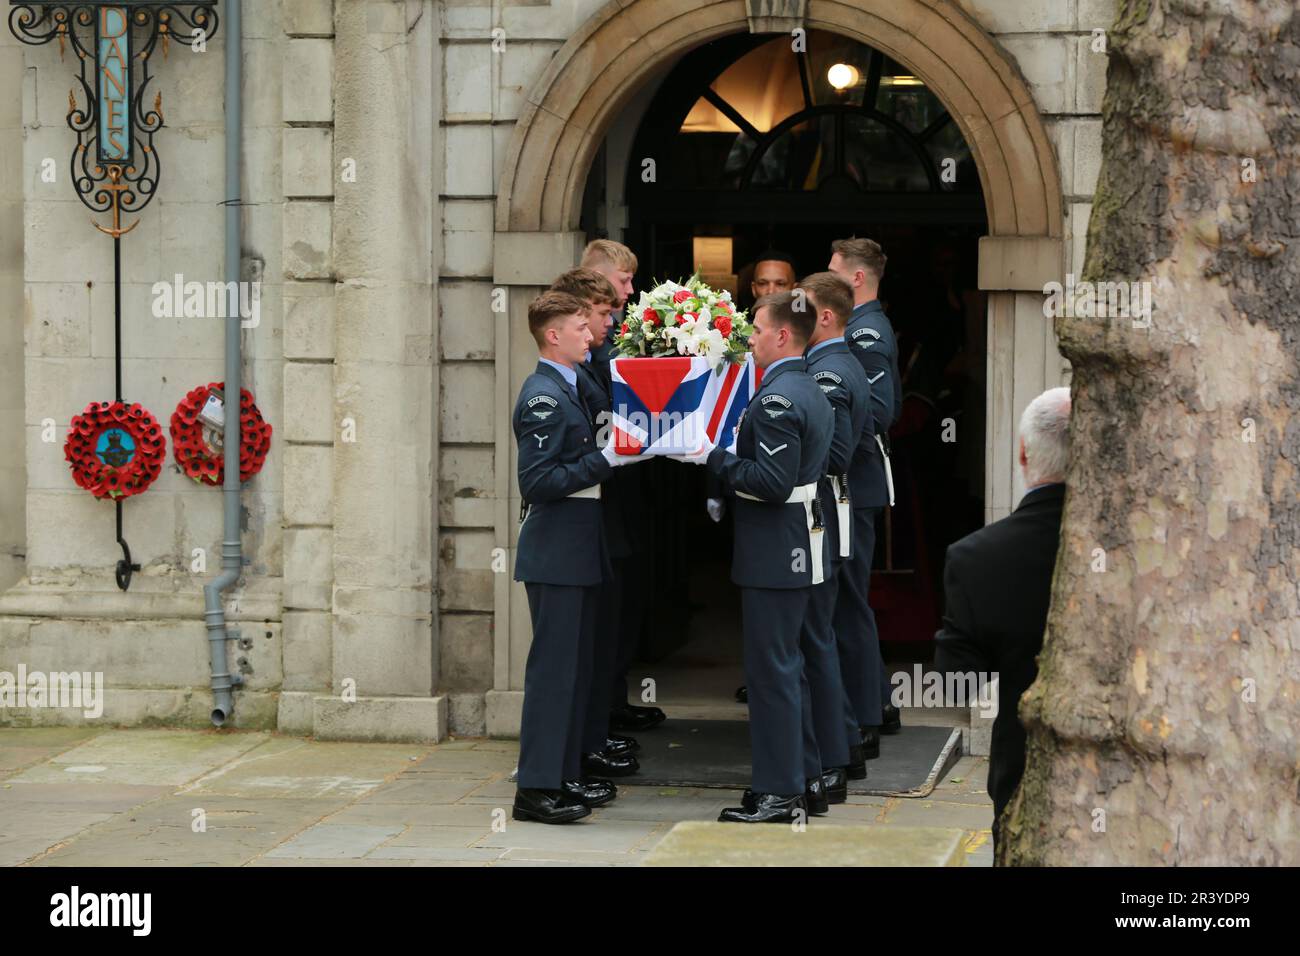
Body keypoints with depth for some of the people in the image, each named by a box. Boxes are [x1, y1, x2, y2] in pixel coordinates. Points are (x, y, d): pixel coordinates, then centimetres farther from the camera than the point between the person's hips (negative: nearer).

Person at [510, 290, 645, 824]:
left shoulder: (566, 389, 15)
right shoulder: (543, 396, -16)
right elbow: (538, 481, -22)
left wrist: (610, 454, 9)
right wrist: (604, 460, -21)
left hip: (576, 551, 10)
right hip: (555, 553, -10)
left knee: (574, 666, 14)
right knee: (552, 667, -7)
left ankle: (564, 776, 21)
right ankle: (535, 787, -3)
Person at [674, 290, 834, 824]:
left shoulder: (776, 400, -19)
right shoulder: (812, 393, 13)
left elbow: (772, 482, -25)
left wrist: (714, 457, -18)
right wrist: (724, 467, 16)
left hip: (773, 553, -10)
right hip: (799, 545, 10)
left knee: (770, 669, -5)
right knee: (787, 663, 18)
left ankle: (779, 794, -2)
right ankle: (803, 774, 25)